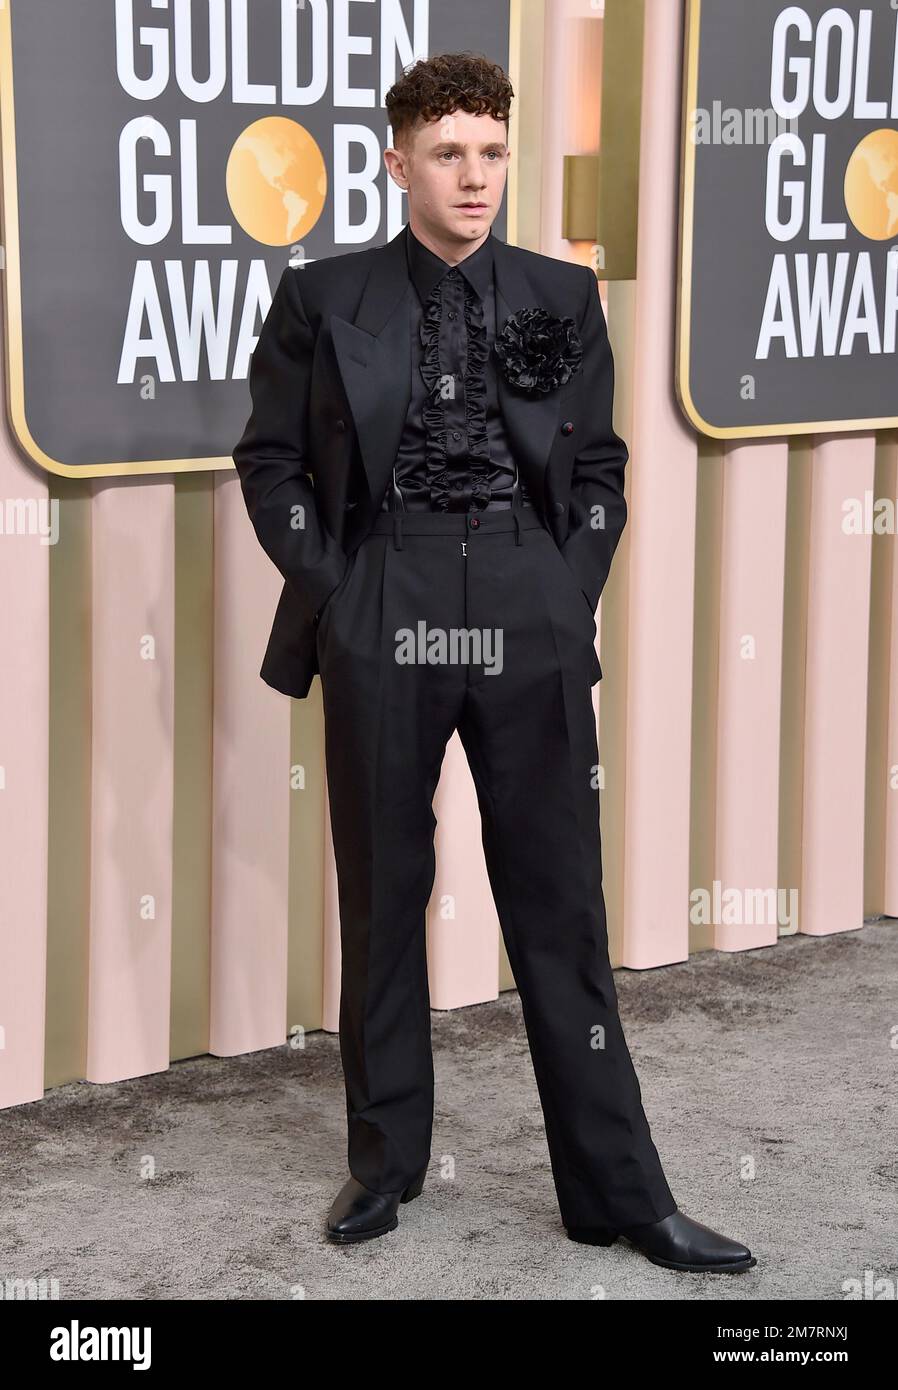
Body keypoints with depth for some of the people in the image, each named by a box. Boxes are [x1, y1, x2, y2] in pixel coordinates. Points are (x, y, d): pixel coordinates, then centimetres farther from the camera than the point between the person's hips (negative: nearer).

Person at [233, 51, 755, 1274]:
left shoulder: (561, 299, 6)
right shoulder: (324, 301, 1)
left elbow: (601, 465, 12)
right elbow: (270, 462, 6)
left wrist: (574, 592, 1)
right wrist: (331, 588, -3)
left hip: (533, 625, 1)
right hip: (381, 624, -1)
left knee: (561, 901, 4)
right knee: (383, 896, 9)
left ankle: (617, 1190, 11)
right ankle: (386, 1161, 24)